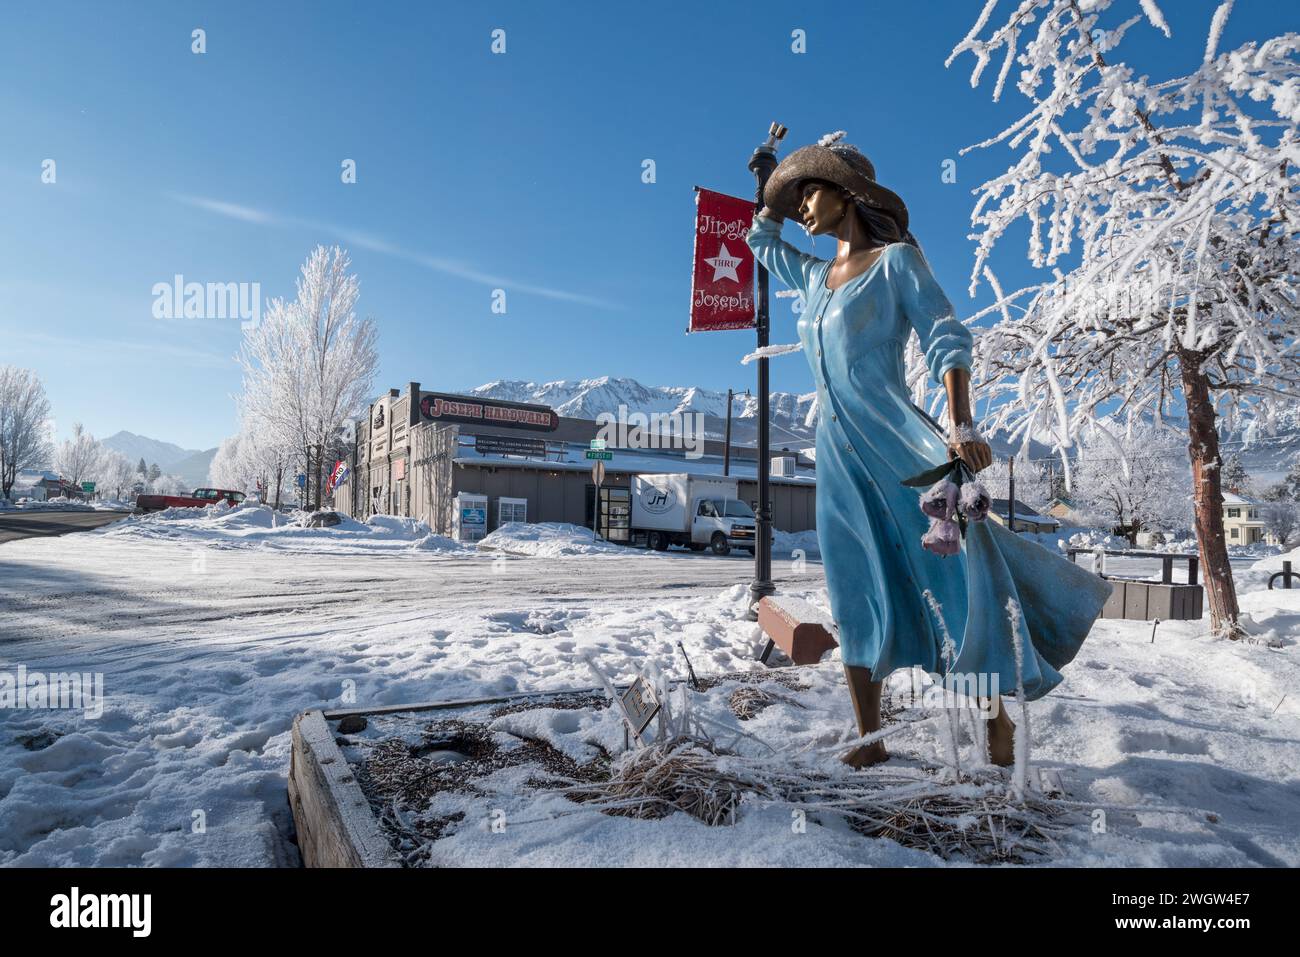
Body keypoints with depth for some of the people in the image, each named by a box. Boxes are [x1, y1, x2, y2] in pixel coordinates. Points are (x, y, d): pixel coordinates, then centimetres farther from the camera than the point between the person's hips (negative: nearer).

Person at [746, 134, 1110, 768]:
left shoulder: (895, 259, 3)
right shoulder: (814, 276, 20)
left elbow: (945, 339, -7)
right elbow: (761, 238, 39)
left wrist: (961, 423, -20)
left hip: (895, 441, -5)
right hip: (836, 452, 6)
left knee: (954, 569, -6)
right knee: (859, 600, 6)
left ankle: (996, 717, 12)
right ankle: (870, 741, 13)